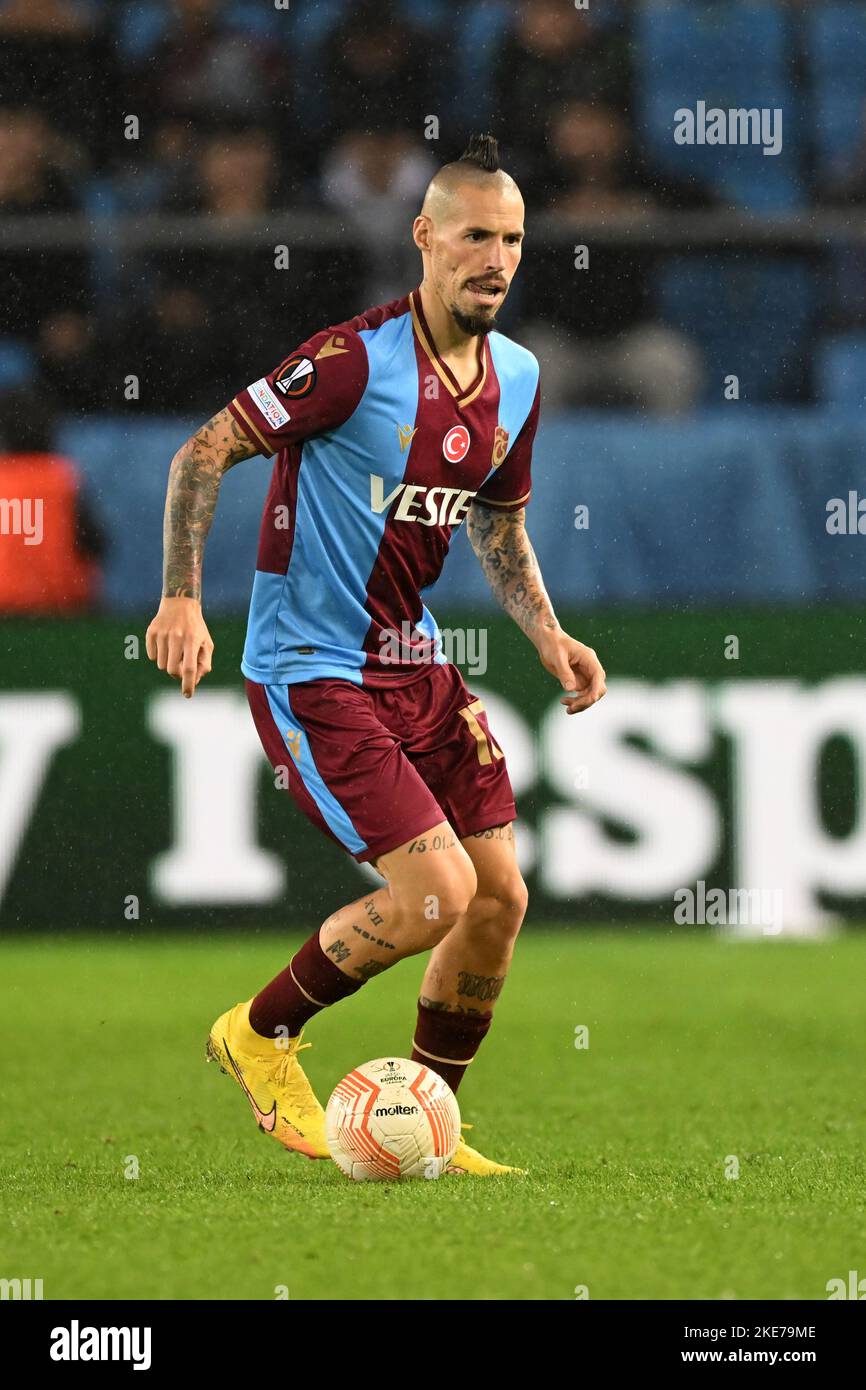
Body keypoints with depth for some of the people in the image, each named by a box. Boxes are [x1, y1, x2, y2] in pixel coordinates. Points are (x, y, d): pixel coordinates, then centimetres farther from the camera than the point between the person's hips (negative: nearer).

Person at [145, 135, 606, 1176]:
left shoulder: (516, 379, 6)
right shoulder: (355, 359, -18)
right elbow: (205, 453, -13)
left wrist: (548, 637, 8)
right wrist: (182, 598, -22)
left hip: (413, 663, 8)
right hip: (310, 669, -8)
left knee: (500, 897, 2)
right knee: (437, 892, -17)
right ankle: (262, 1034, 7)